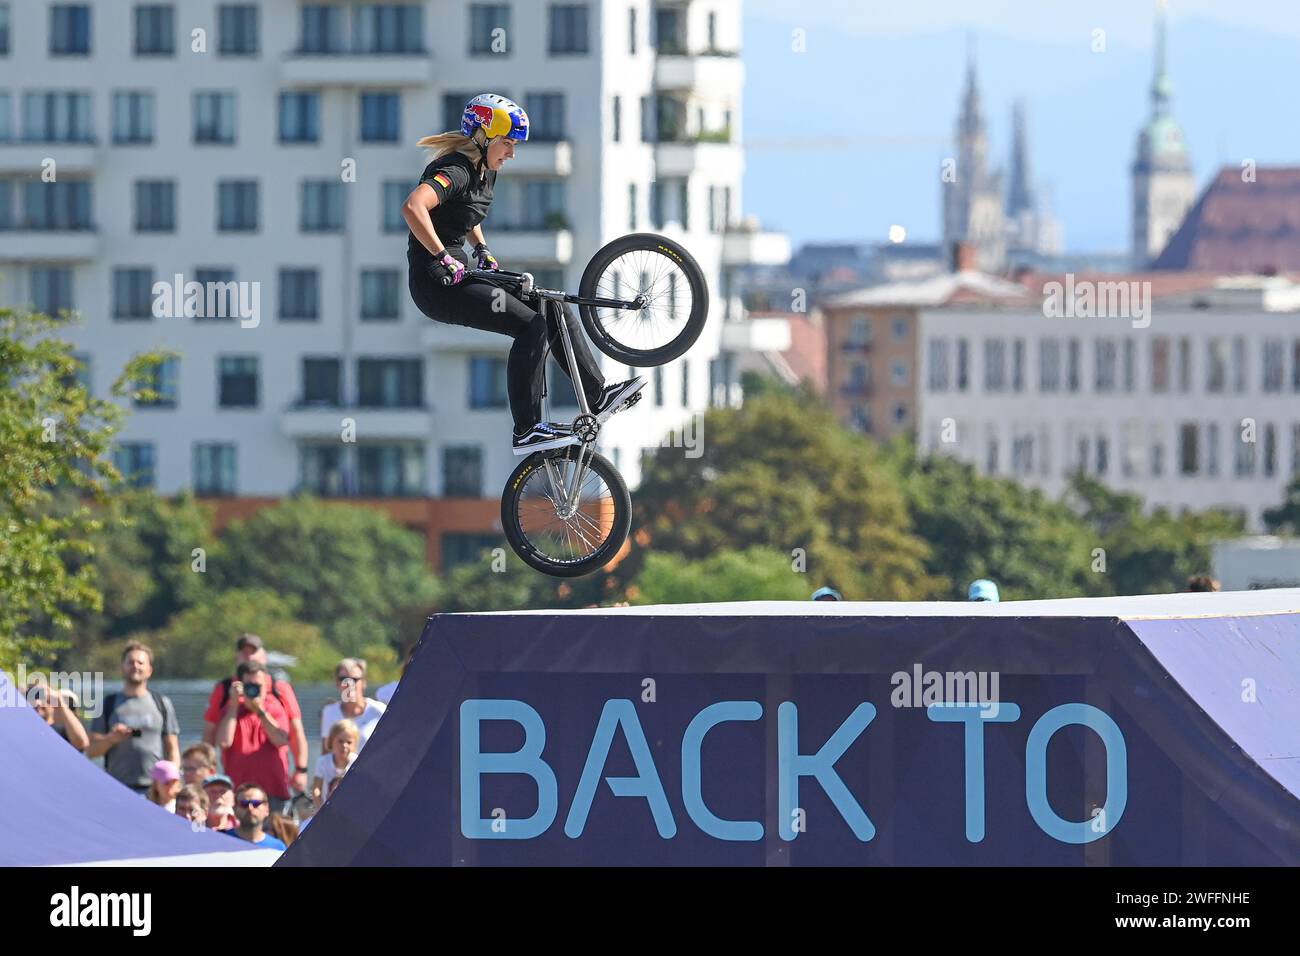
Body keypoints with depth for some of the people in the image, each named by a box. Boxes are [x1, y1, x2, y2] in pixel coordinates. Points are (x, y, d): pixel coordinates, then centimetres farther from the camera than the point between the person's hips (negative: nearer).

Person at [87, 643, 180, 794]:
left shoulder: (162, 704, 13)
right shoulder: (108, 705, 11)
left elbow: (172, 750, 12)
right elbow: (91, 751, 8)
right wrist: (111, 739, -11)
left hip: (156, 787, 1)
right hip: (118, 789, -1)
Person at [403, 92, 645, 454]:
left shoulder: (485, 173, 12)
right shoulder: (455, 170, -18)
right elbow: (412, 207, -37)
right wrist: (444, 258, -32)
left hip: (458, 274, 10)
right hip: (436, 283, -10)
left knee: (557, 311, 6)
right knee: (531, 327, -22)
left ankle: (597, 396, 13)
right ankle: (527, 431, -20)